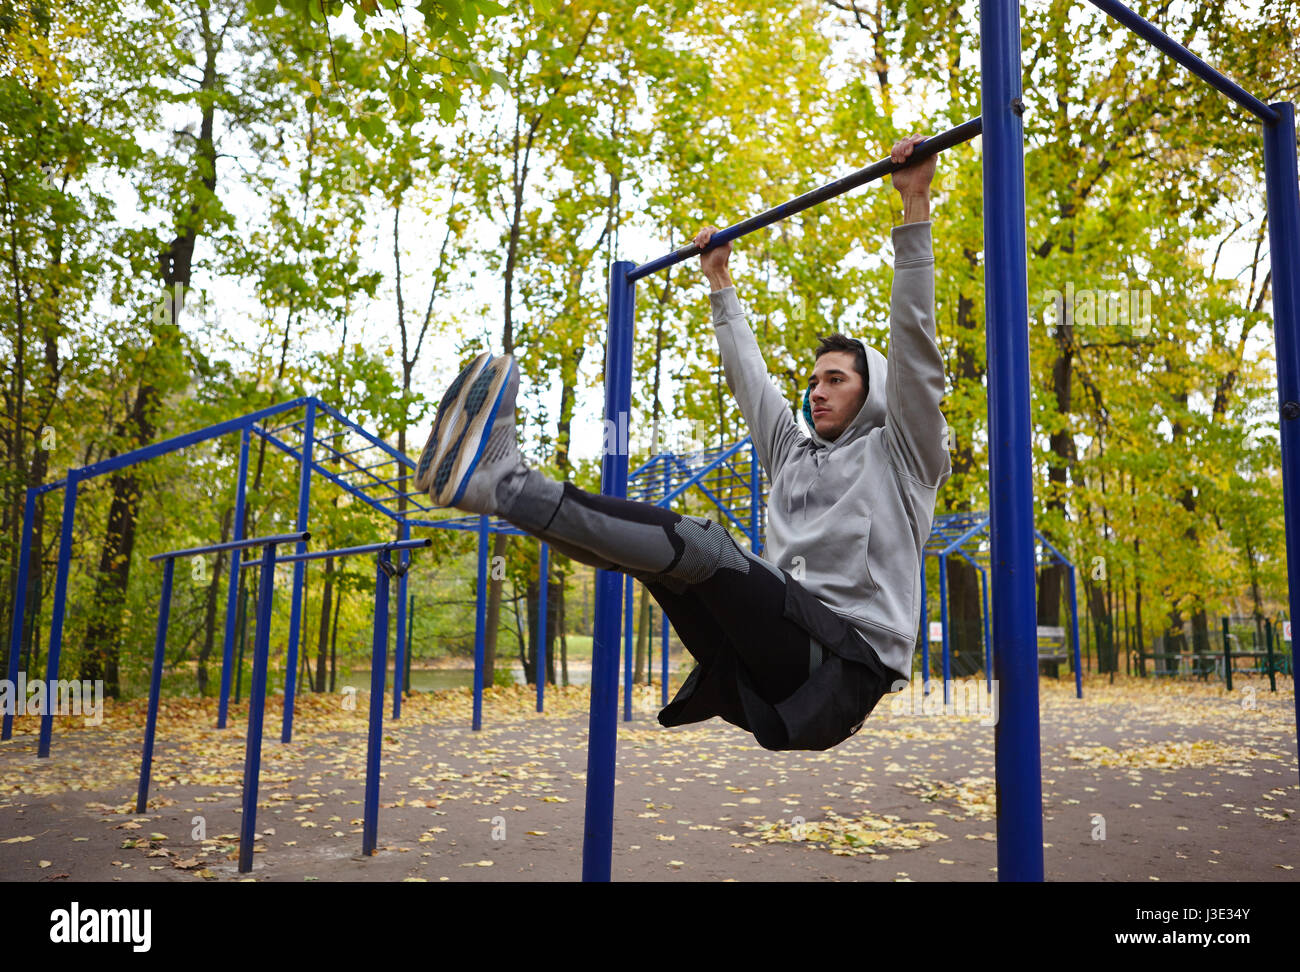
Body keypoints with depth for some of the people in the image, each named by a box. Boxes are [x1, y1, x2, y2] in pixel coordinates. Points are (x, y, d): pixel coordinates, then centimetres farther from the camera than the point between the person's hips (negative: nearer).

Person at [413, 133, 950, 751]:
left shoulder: (897, 454, 10)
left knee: (701, 543, -29)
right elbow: (748, 376, 33)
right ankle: (492, 479, -27)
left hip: (843, 667, -6)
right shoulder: (793, 453, 27)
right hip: (768, 671, 7)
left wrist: (914, 208, -2)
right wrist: (720, 281, 40)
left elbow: (913, 342, 0)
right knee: (653, 539, -11)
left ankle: (501, 480, -38)